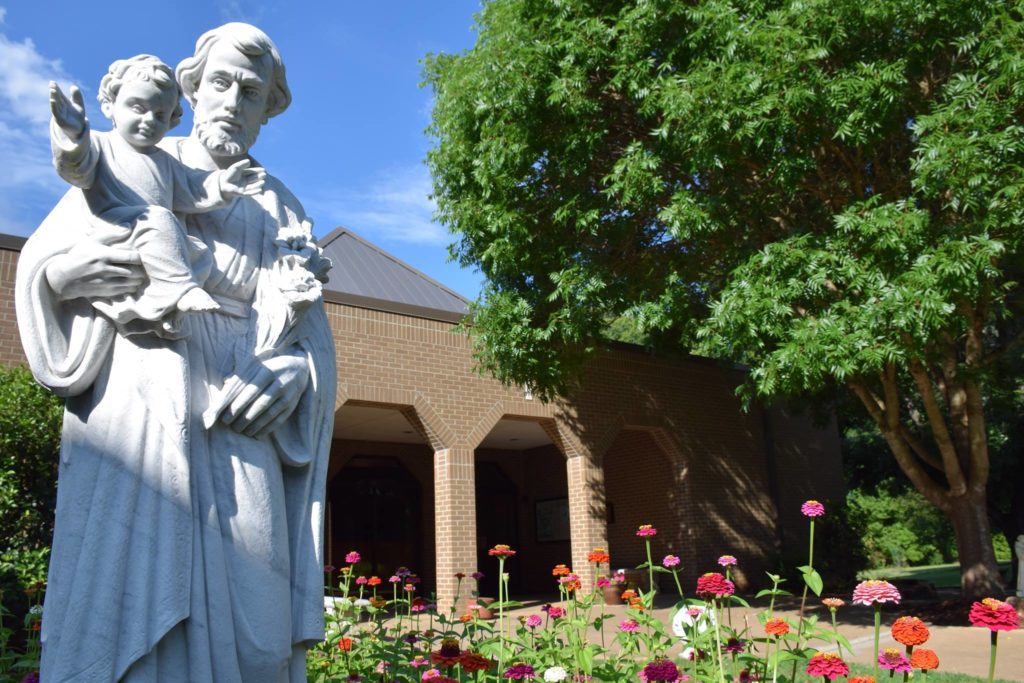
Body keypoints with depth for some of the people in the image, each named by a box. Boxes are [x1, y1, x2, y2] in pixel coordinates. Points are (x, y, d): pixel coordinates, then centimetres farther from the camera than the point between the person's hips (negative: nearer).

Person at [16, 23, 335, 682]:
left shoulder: (280, 209, 20)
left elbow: (312, 333, 13)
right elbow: (40, 259, 12)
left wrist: (292, 372, -9)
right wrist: (68, 269, -12)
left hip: (235, 422, 2)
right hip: (134, 408, -1)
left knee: (244, 609, -6)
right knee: (122, 600, -10)